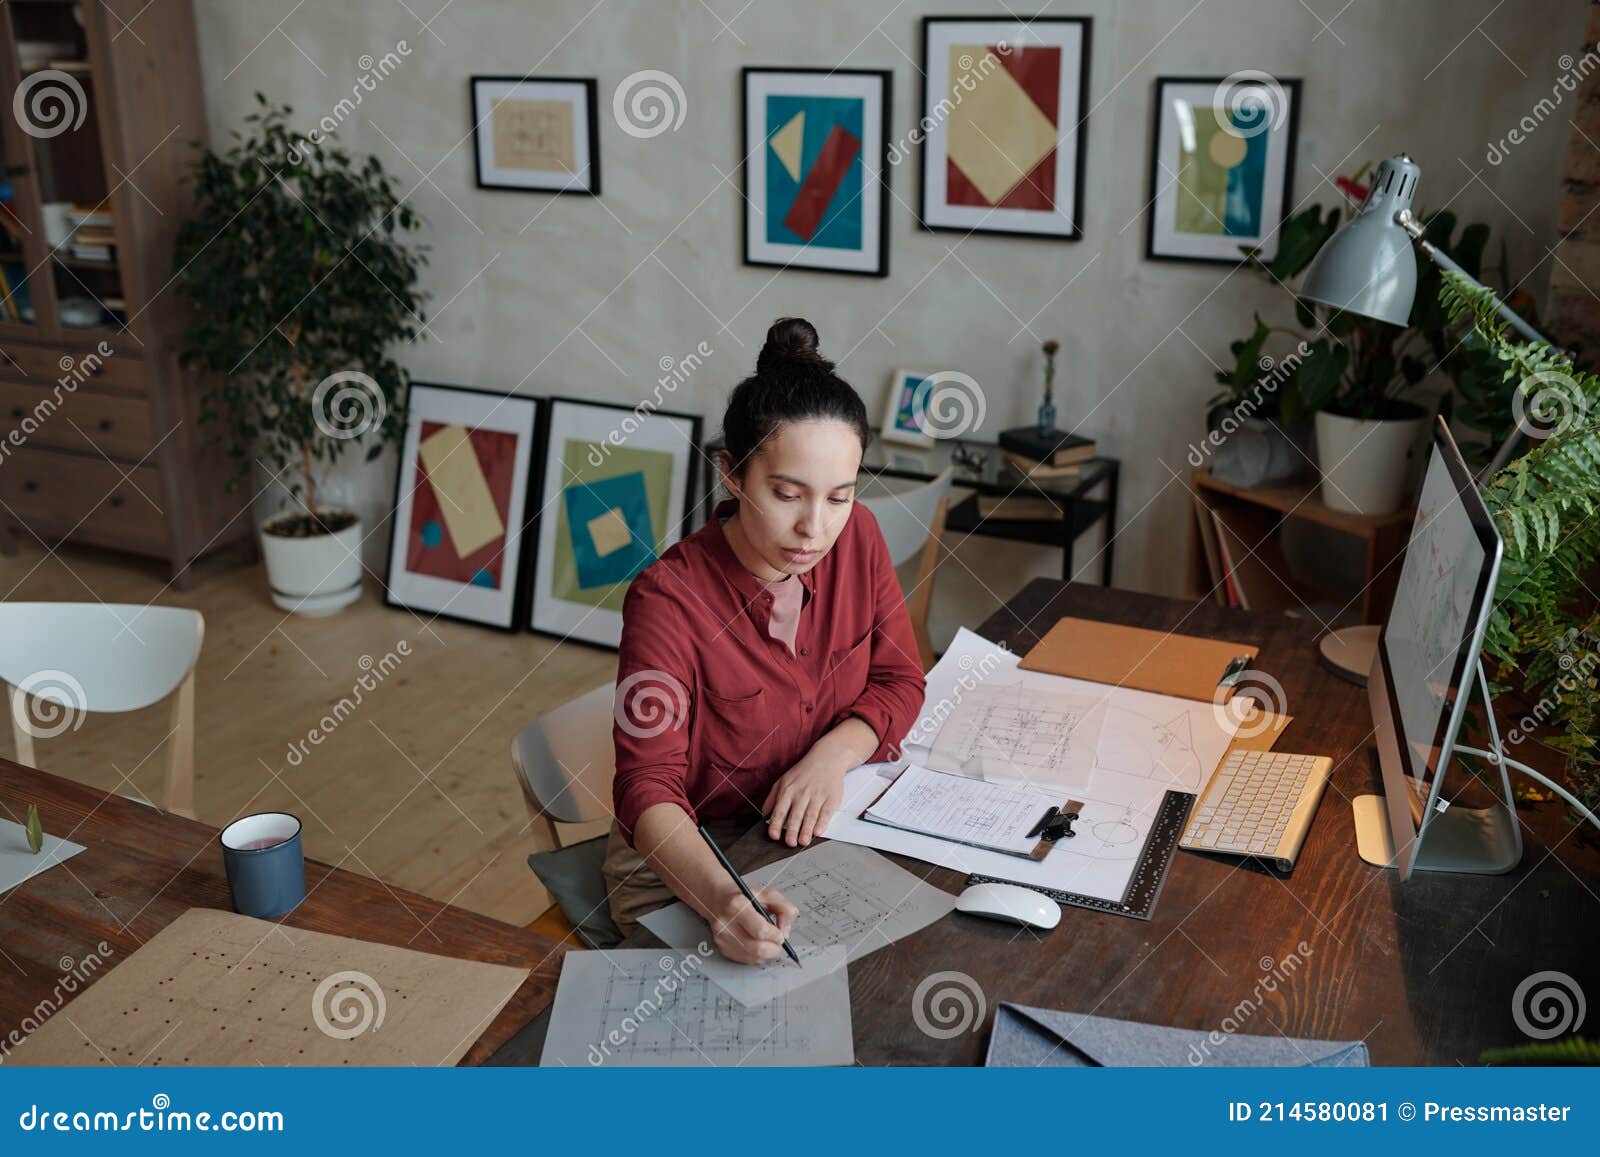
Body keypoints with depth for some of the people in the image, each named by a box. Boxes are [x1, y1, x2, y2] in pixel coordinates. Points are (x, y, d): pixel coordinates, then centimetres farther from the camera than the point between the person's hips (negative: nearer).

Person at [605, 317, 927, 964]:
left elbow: (899, 681, 4)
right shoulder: (668, 598, -22)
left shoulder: (858, 538, -7)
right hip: (691, 858, -5)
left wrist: (834, 752, -17)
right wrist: (720, 897, -44)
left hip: (831, 827, 5)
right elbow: (648, 788, -25)